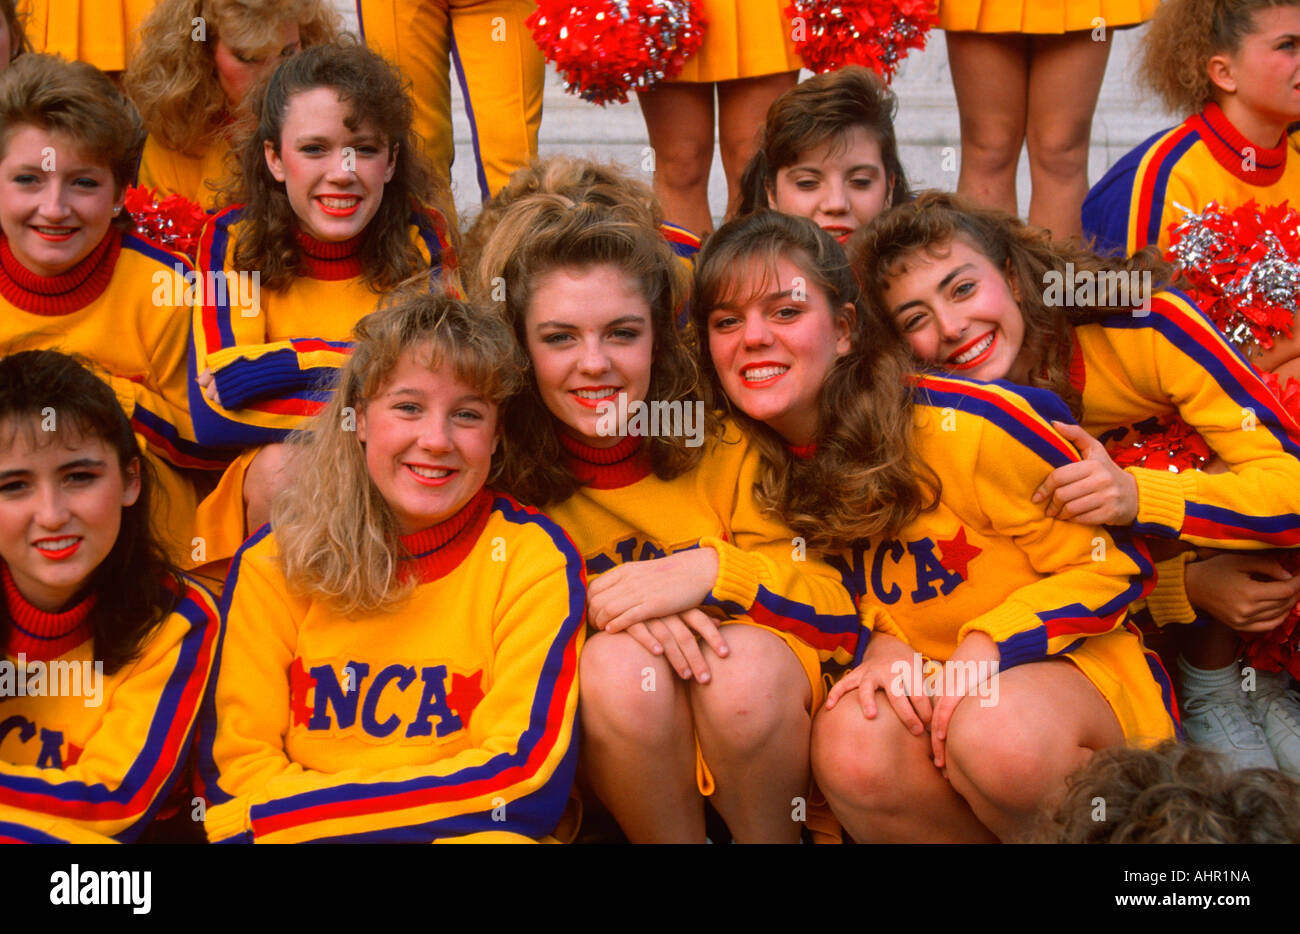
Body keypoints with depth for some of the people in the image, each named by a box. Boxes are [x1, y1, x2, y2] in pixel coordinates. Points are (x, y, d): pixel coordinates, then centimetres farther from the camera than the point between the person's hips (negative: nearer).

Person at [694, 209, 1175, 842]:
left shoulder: (964, 424, -18)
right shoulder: (761, 466, -2)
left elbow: (1116, 564, -10)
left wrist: (987, 645, -23)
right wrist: (882, 641, -13)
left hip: (1066, 660, -3)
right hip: (913, 687, 3)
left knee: (996, 737, -37)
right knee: (848, 742, -31)